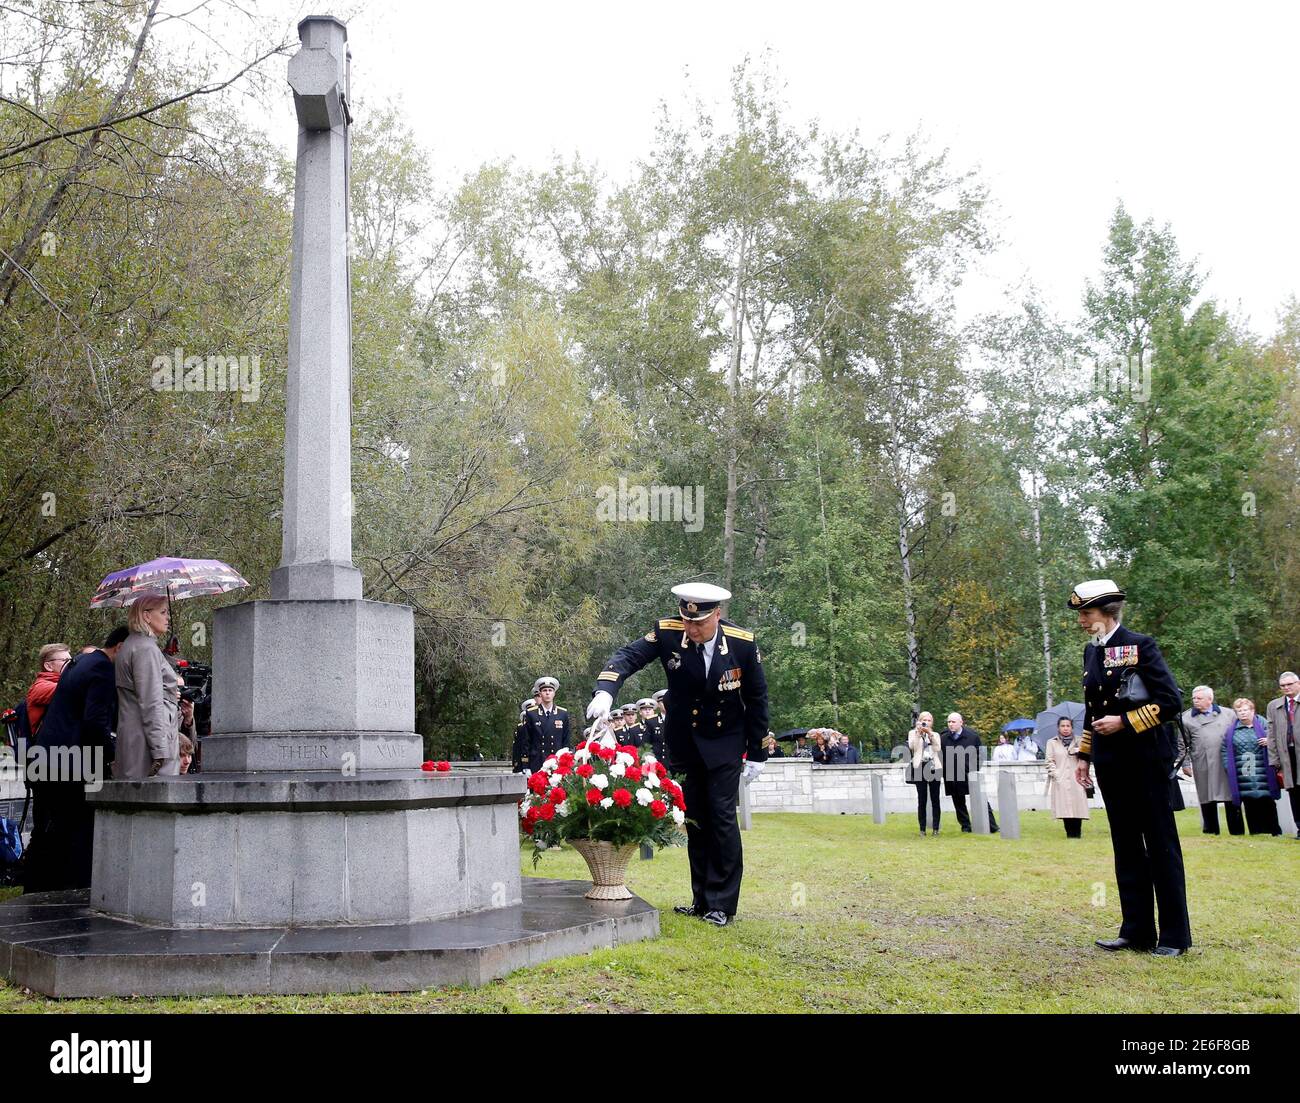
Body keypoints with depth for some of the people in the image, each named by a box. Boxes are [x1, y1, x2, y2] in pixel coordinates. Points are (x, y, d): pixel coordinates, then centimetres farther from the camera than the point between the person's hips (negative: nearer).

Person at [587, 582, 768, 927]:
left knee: (722, 817, -8)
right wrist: (605, 690, -41)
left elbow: (757, 700, -7)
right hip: (683, 742, 2)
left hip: (724, 743, -2)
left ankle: (722, 904, 0)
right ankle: (702, 900, 17)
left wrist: (756, 754, -3)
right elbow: (628, 655, -20)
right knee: (694, 820, 8)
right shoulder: (668, 632, -17)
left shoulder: (743, 643, -17)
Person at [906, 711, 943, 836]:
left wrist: (930, 733, -8)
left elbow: (938, 748, -3)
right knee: (921, 800, -4)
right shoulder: (913, 733, 11)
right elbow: (911, 746, -7)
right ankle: (922, 829, -1)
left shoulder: (935, 735, 16)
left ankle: (935, 828, 2)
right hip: (920, 768, -1)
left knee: (935, 799, 0)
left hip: (934, 768, 2)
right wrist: (918, 732, -10)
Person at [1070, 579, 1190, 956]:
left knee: (1161, 844, 1)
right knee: (1126, 846, 10)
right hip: (1111, 762, 7)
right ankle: (1137, 931, 16)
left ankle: (1174, 936, 8)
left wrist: (1124, 722, -18)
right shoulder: (1092, 651, 11)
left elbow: (1171, 702, -14)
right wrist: (1084, 754, 16)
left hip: (1145, 758, -7)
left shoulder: (1139, 646, -11)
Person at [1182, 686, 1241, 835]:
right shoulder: (1187, 718, 8)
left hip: (1227, 763, 0)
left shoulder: (1228, 714, 11)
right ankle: (1210, 831, 10)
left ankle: (1237, 831, 9)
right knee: (1207, 800, 1)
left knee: (1231, 798, 2)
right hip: (1204, 766, 0)